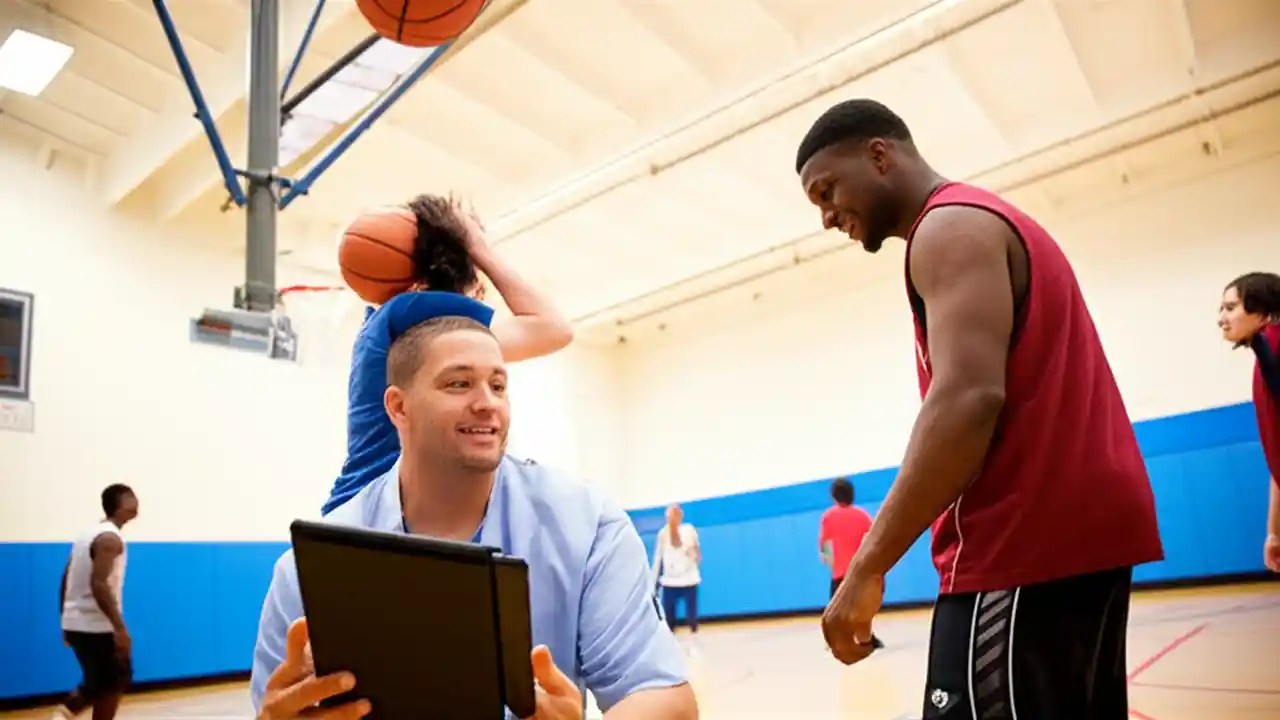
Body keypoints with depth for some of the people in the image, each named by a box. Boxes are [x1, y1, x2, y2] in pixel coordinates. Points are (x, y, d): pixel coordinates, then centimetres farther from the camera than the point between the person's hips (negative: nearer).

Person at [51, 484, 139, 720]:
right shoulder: (110, 538, -16)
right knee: (114, 682, 4)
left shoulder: (89, 533, 12)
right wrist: (120, 628, -26)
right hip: (97, 625, -9)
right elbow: (98, 584, -26)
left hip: (76, 623, 9)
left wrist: (67, 621, 23)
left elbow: (66, 580, 17)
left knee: (99, 683, 19)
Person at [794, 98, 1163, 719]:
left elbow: (969, 399, -22)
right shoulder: (992, 224, 23)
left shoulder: (950, 228, -8)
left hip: (1026, 544, -11)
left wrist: (867, 566, -21)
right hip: (1083, 528, 11)